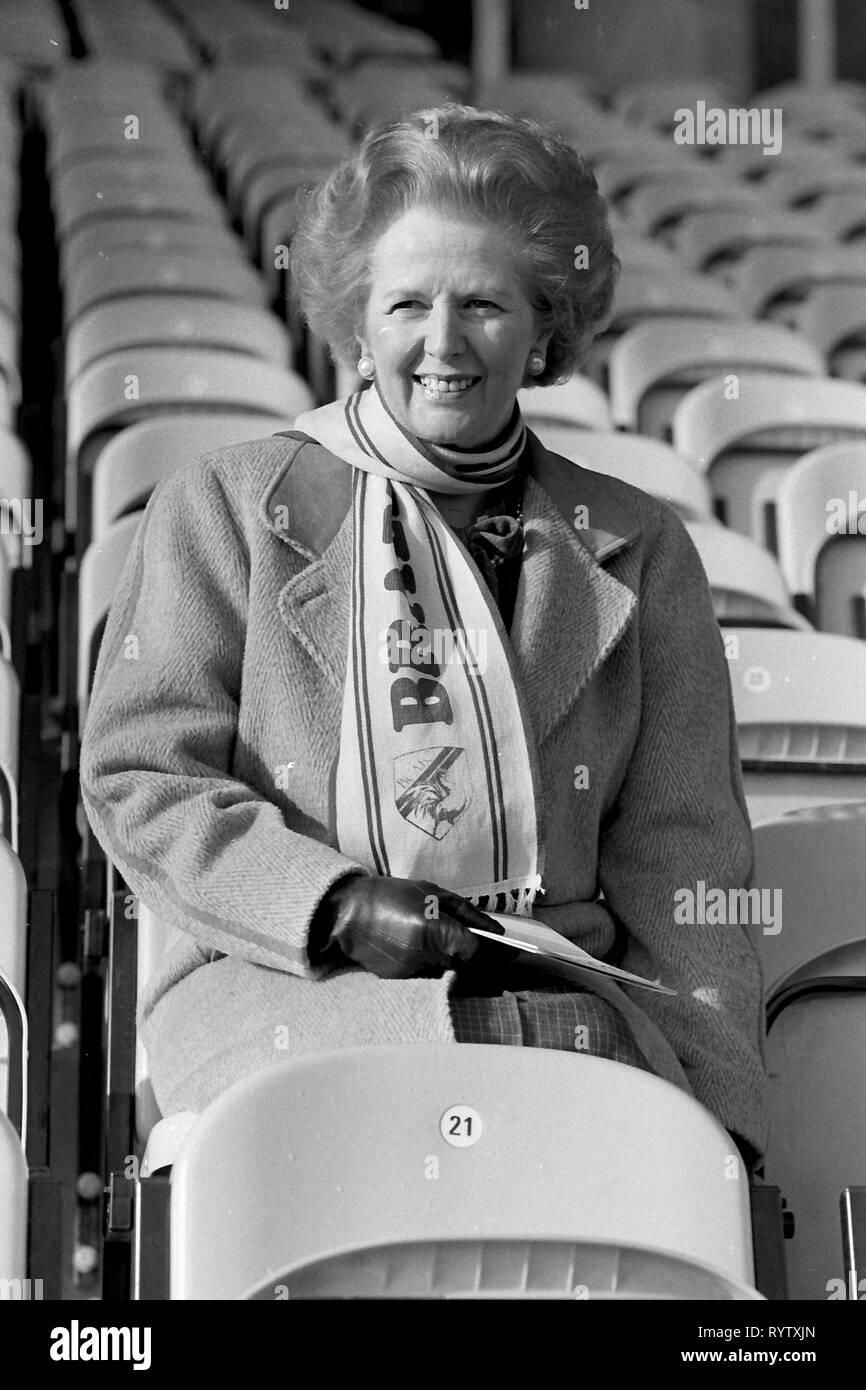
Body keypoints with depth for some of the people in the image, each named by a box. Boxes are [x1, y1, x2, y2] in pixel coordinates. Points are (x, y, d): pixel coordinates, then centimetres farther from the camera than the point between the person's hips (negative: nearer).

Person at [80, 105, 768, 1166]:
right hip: (288, 995, -2)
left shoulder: (635, 548, 18)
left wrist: (717, 1111, 0)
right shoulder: (220, 510, 11)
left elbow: (679, 854, 13)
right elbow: (139, 779, 5)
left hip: (570, 1007, 2)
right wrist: (338, 906, -11)